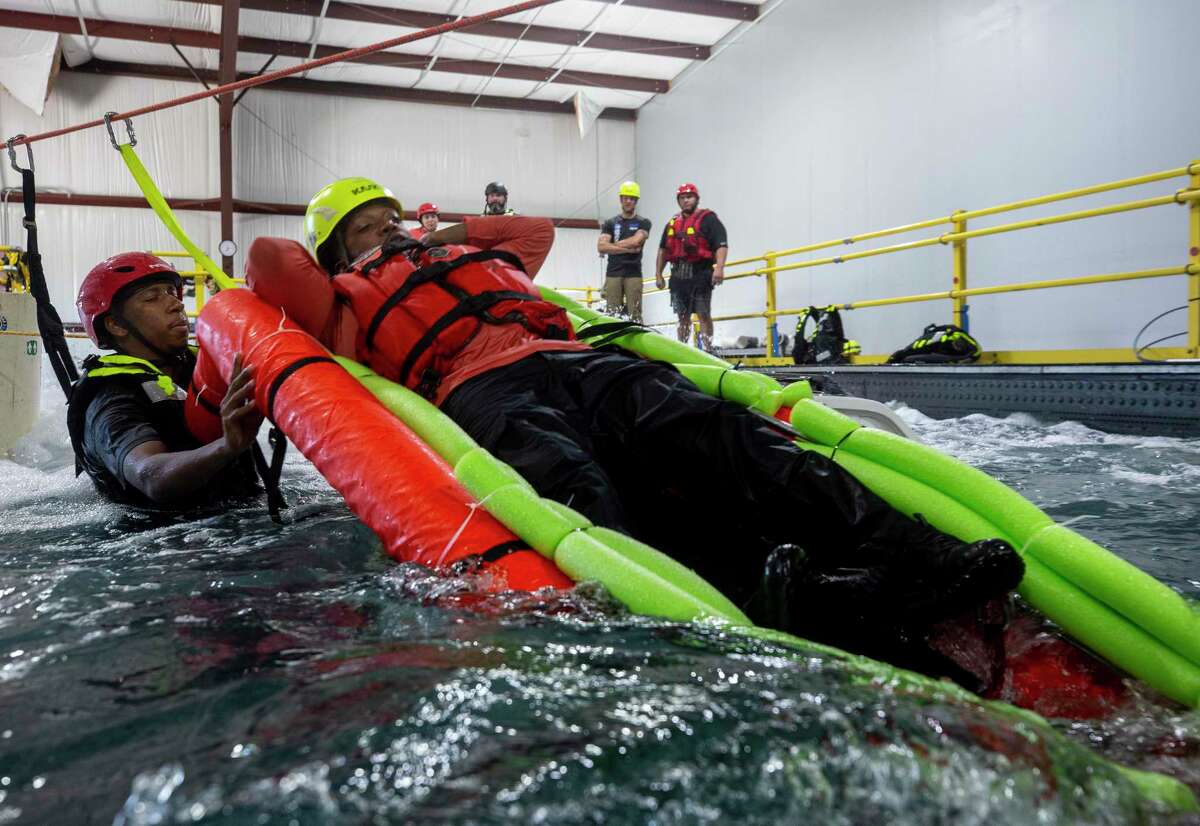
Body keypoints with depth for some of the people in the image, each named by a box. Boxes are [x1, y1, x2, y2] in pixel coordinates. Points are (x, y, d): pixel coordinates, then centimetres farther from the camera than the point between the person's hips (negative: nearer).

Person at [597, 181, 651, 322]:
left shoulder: (643, 223, 9)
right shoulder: (610, 223, 14)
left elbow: (636, 241, -10)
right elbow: (601, 246, -1)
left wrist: (613, 245, 1)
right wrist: (627, 248, -6)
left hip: (634, 274, -2)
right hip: (613, 274, 2)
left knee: (635, 315, -6)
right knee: (612, 315, -2)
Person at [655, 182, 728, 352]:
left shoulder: (708, 219, 1)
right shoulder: (672, 223, 20)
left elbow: (722, 245, -10)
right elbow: (663, 250, 25)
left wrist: (719, 268, -24)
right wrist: (658, 274, 19)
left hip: (700, 273, -6)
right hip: (678, 275, 6)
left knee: (703, 314, -8)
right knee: (683, 316, 11)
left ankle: (707, 350, -7)